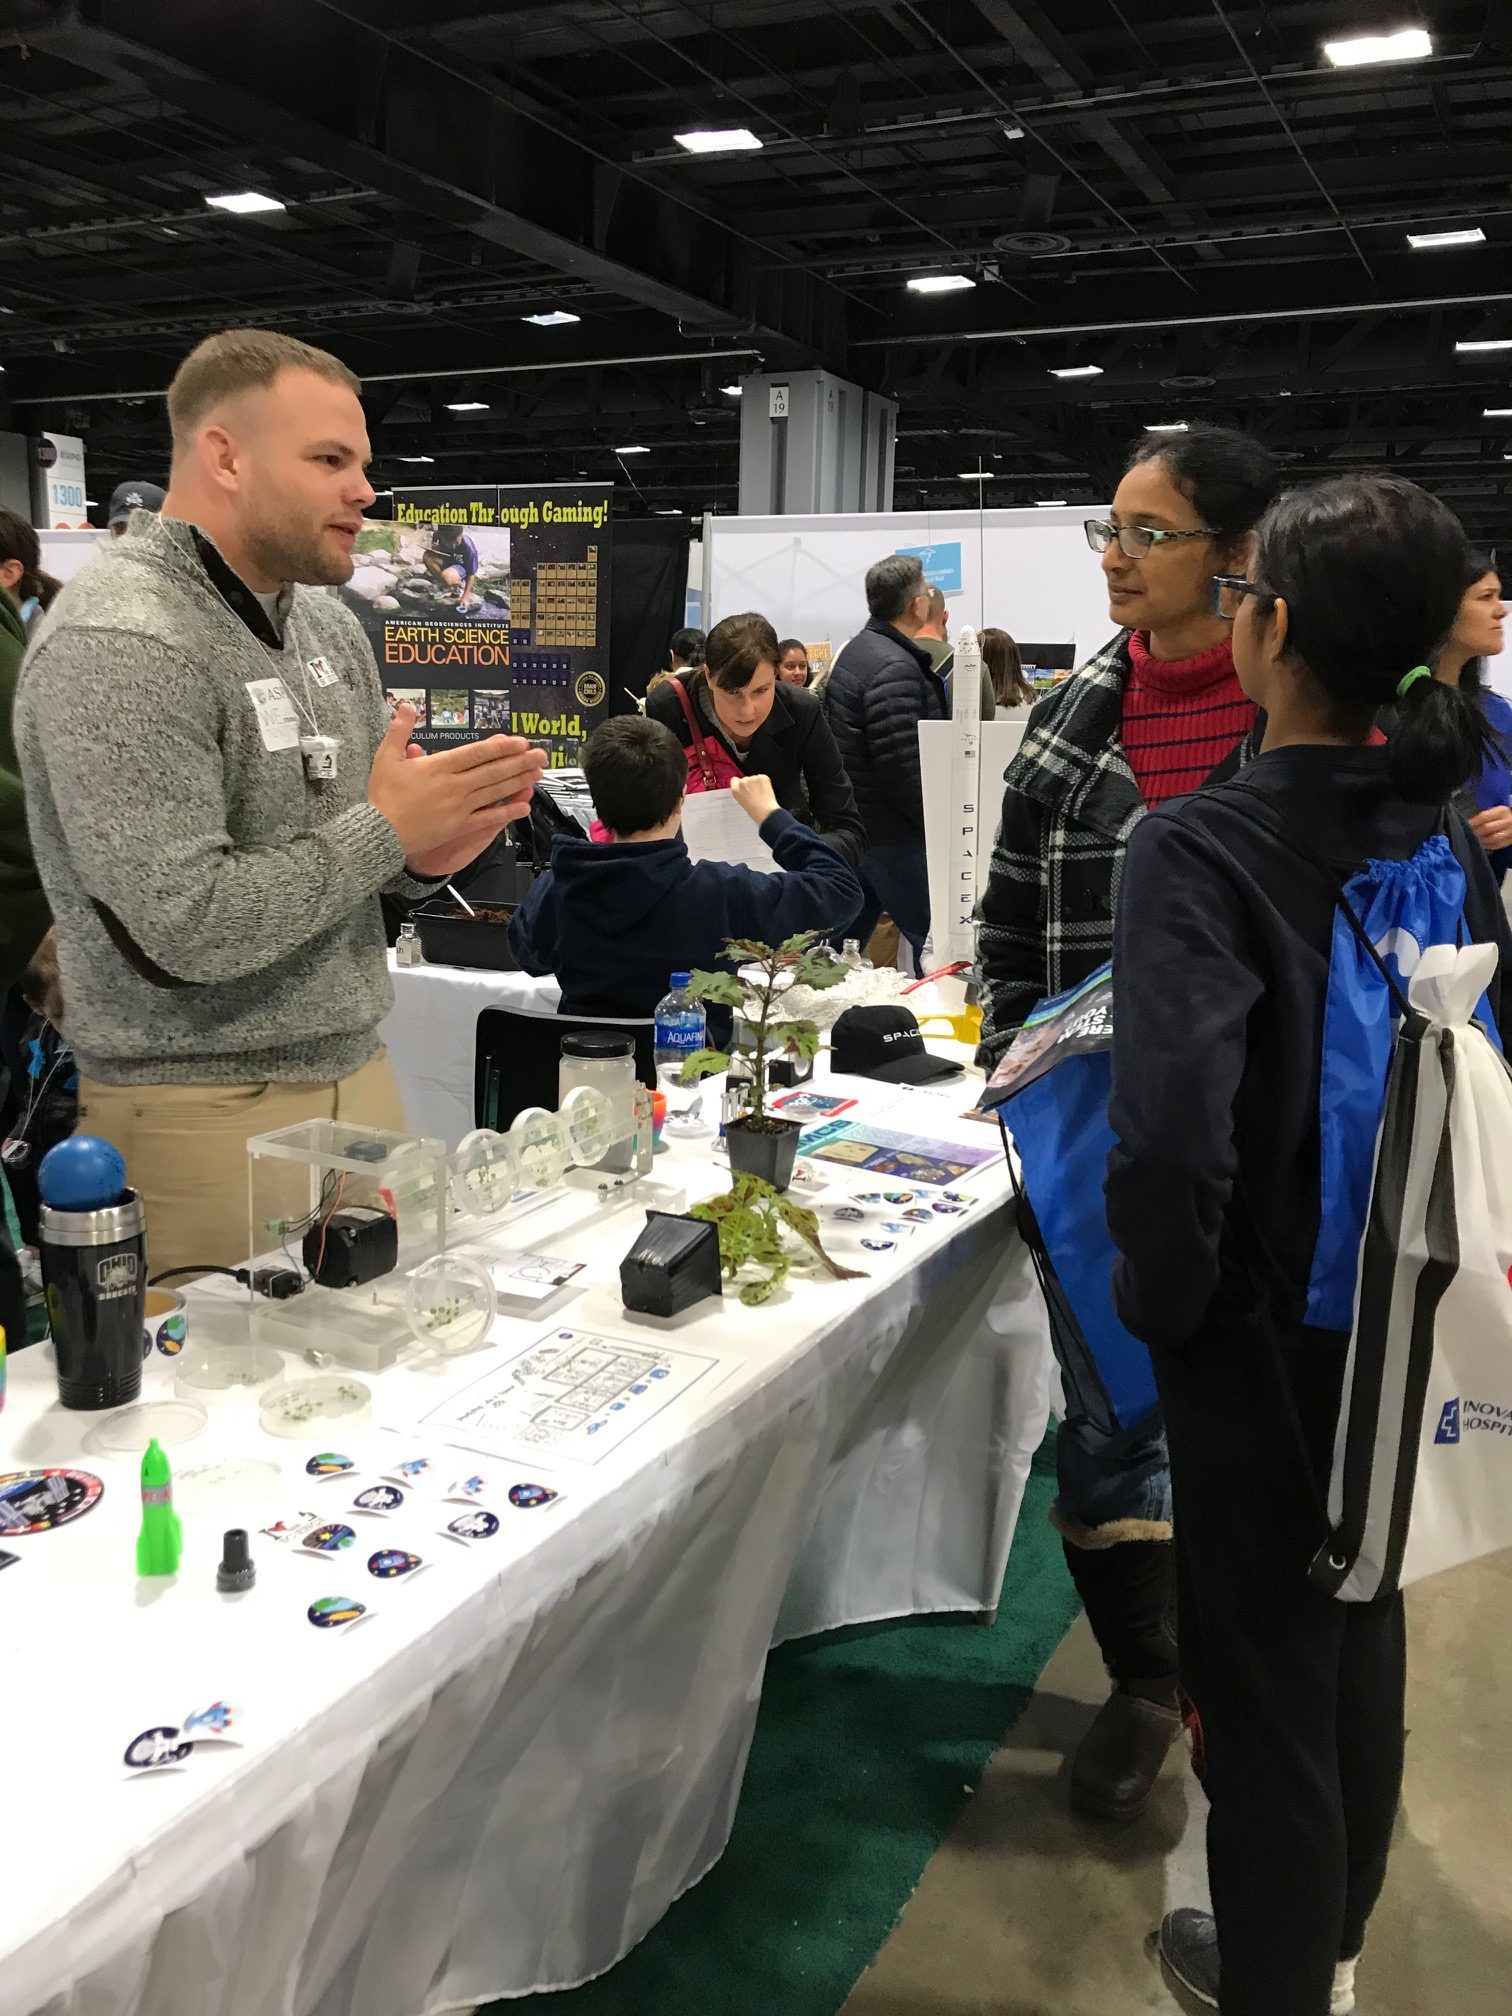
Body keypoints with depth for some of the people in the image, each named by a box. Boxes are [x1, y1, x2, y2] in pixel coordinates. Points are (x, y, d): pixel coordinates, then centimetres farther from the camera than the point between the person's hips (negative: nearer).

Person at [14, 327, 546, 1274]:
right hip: (206, 1114, -7)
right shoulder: (116, 644, -16)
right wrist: (386, 829, -16)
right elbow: (180, 932, -24)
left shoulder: (329, 625, 9)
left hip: (357, 1075, 7)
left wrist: (424, 854, -5)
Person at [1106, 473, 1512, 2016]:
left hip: (1262, 1324, -7)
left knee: (1260, 1661, 11)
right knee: (1358, 1625, 25)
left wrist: (1159, 1299, -16)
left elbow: (1173, 1128, -33)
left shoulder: (1198, 846, -23)